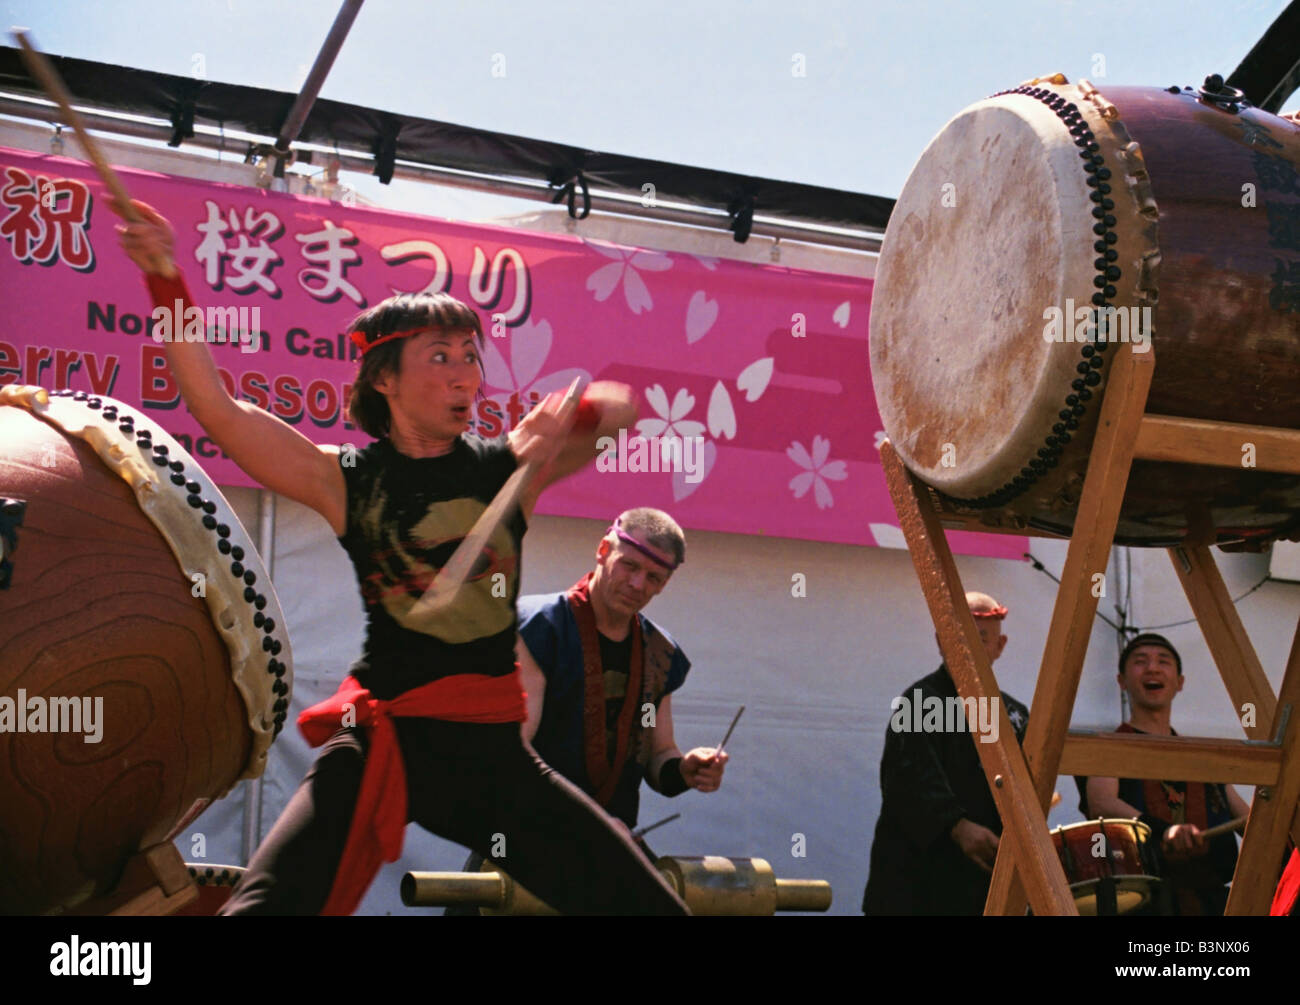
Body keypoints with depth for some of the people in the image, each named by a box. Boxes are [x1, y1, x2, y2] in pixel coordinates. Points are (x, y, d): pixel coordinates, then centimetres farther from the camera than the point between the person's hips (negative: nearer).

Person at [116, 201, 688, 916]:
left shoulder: (508, 467, 7)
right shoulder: (347, 480, 1)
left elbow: (620, 406, 1)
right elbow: (214, 407, -4)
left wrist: (568, 418, -20)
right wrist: (166, 282, -12)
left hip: (493, 748, 3)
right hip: (381, 741, -2)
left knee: (651, 905, 0)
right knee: (263, 906, -19)